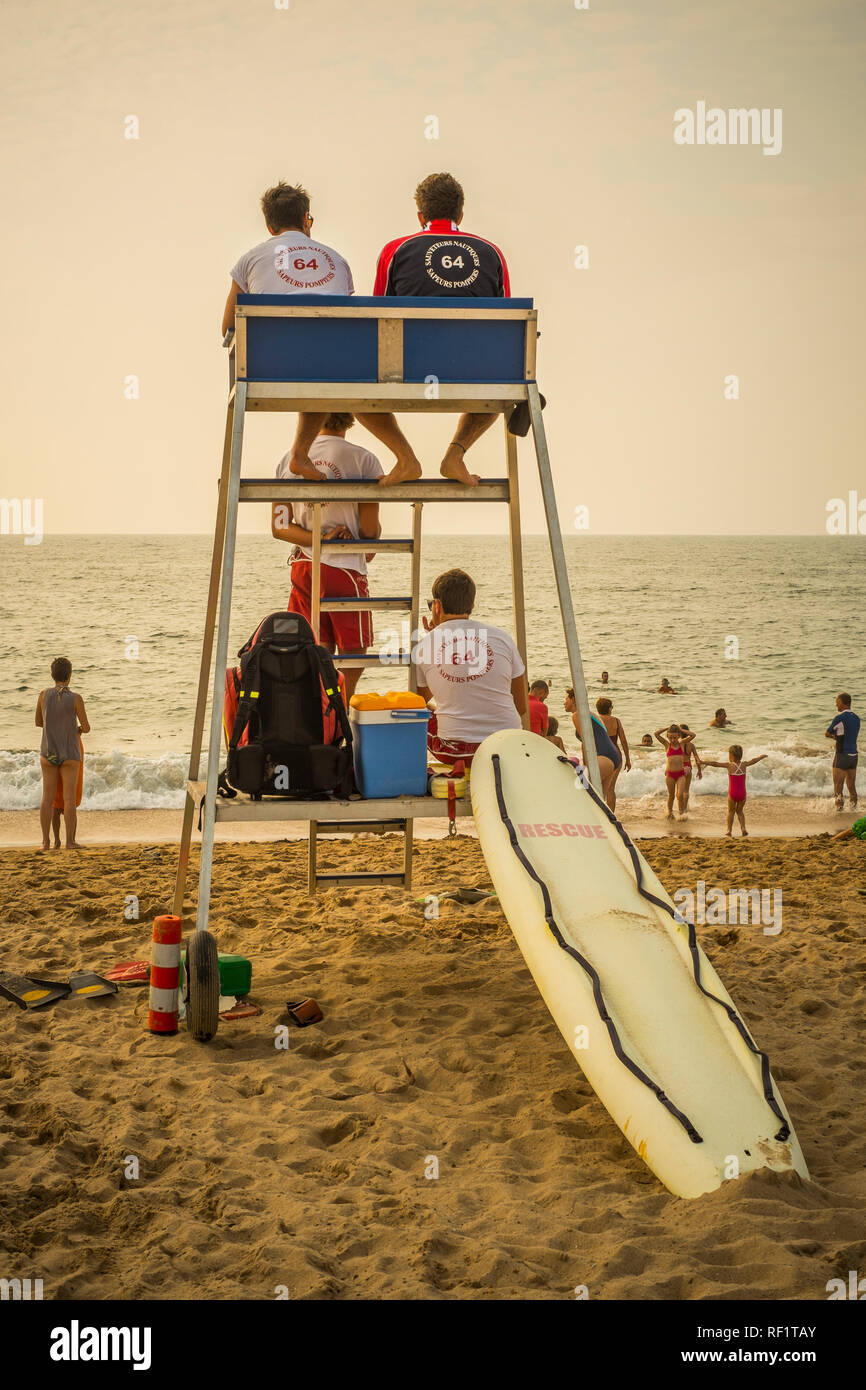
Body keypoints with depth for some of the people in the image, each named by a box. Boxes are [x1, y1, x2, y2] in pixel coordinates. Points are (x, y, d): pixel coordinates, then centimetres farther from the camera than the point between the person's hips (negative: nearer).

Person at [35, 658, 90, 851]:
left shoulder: (43, 695, -6)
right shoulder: (76, 698, -14)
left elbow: (38, 722, 9)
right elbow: (86, 728, -9)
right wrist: (80, 729, 16)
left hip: (48, 754, 3)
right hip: (70, 755, -2)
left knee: (48, 798, 6)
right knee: (69, 799, 1)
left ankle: (46, 842, 4)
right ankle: (70, 841, 2)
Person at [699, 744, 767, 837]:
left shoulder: (729, 765, -9)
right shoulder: (744, 765, 0)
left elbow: (715, 764, -8)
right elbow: (754, 760, 19)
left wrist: (703, 762, 0)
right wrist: (761, 756, 37)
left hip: (732, 794, -3)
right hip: (742, 794, 3)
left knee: (731, 811, 17)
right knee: (740, 811, 22)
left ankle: (729, 830, 17)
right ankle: (743, 828, 8)